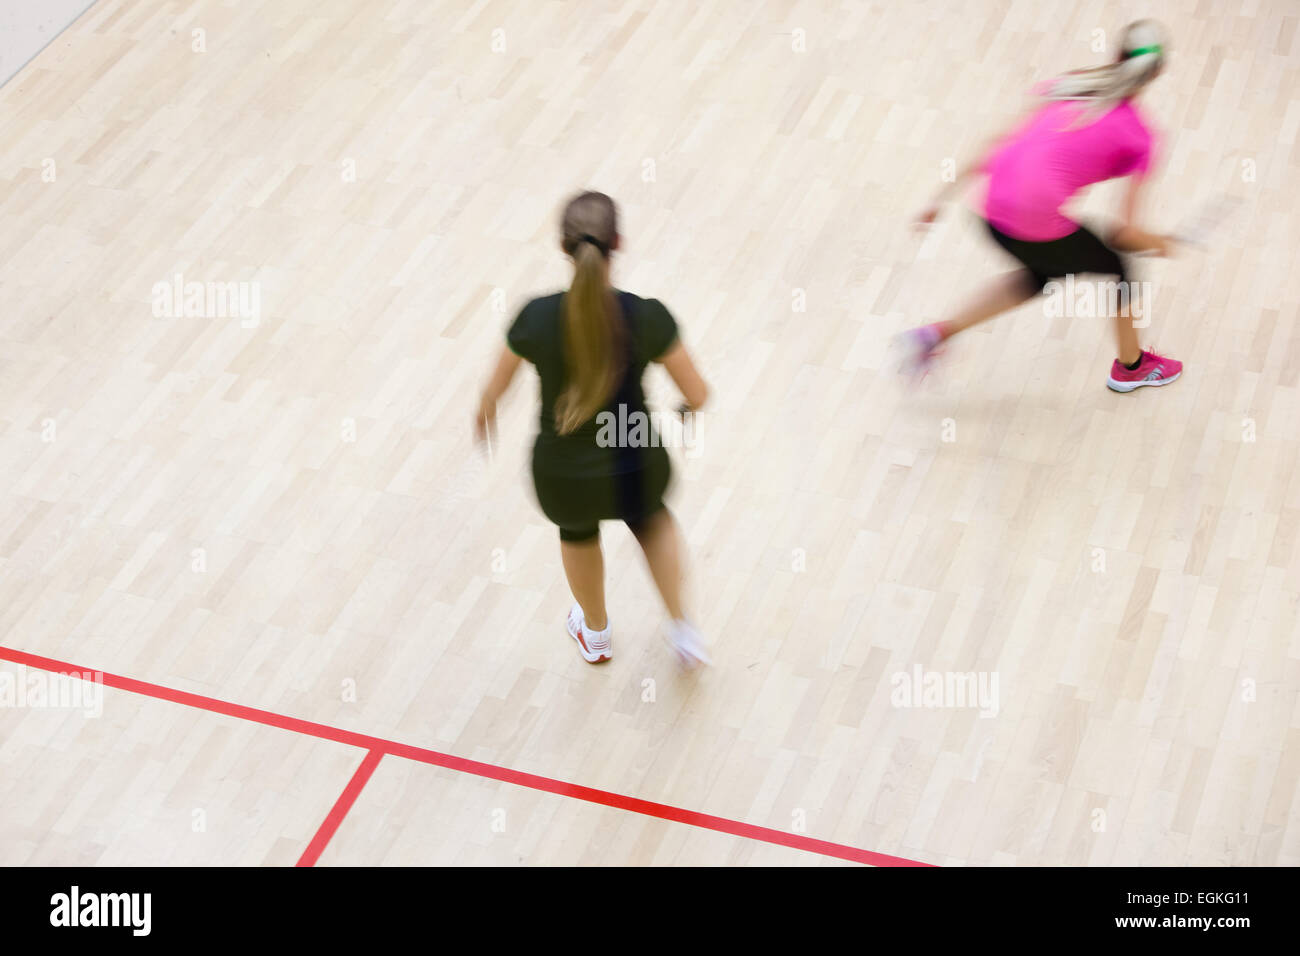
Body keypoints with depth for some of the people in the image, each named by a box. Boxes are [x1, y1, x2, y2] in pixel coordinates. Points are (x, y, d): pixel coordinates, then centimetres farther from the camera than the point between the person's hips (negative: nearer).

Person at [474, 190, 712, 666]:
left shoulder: (538, 317, -21)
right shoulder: (647, 317, -24)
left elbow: (495, 387, -4)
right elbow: (697, 394, -12)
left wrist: (484, 411, 20)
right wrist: (689, 404, 14)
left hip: (563, 478, 1)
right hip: (634, 467, -1)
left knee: (578, 530, 38)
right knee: (651, 519, 38)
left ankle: (595, 633, 62)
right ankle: (682, 630, 39)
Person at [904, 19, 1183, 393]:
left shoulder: (1067, 85, 13)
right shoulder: (1137, 136, 0)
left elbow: (1001, 141, 12)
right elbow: (1125, 232, -3)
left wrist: (946, 193, 17)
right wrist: (1159, 244, 18)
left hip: (993, 206, 5)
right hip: (1036, 221, -5)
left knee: (1043, 273, 34)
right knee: (1116, 268, 23)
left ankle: (936, 332, 28)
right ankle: (1130, 366, 44)